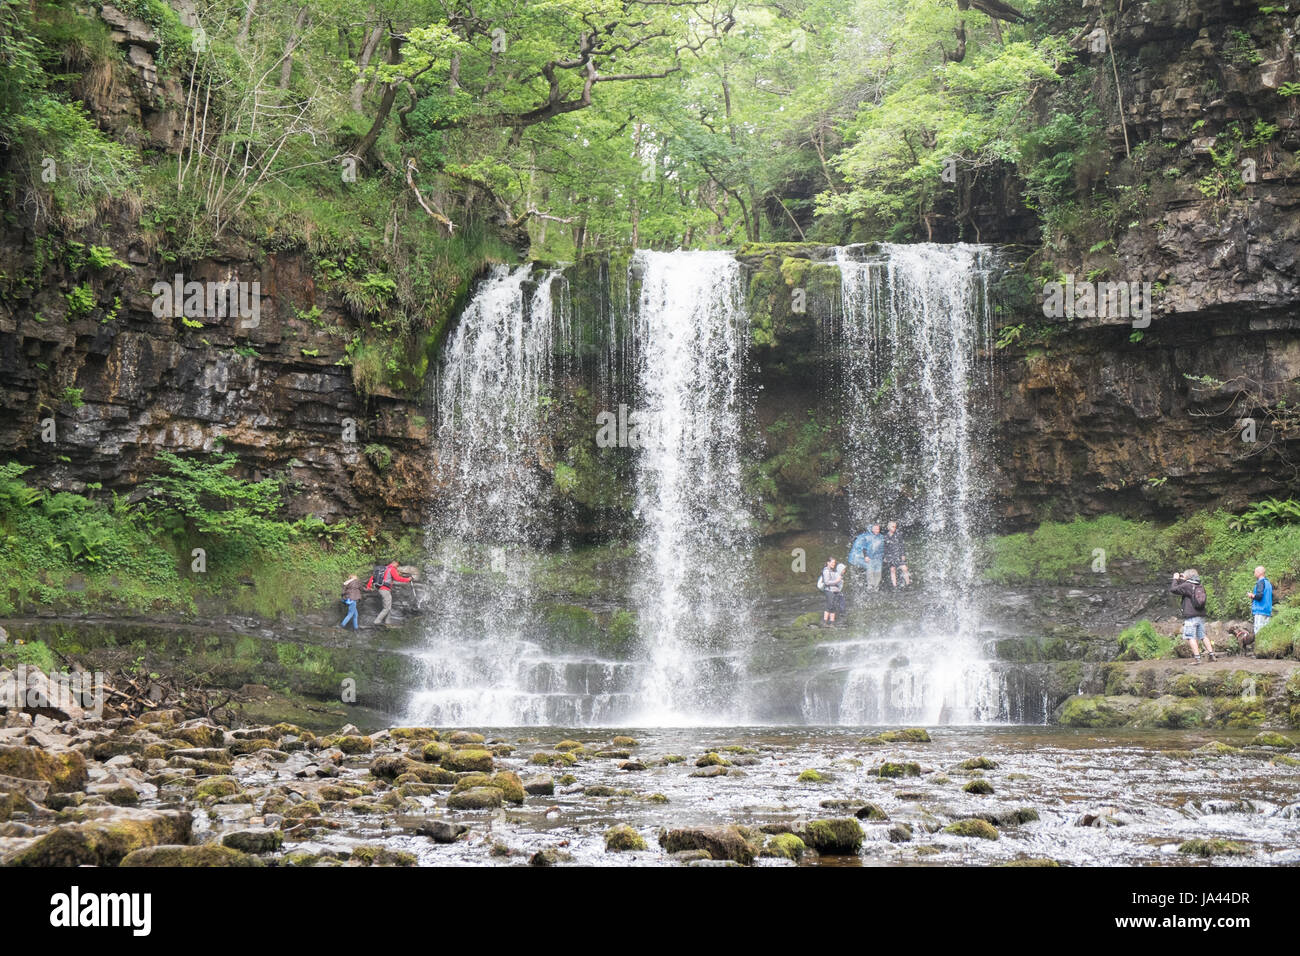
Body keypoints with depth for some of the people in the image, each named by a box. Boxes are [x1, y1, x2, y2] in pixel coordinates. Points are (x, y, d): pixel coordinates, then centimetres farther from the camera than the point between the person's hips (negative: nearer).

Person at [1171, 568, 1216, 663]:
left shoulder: (1186, 586, -11)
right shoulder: (1201, 586, 12)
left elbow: (1172, 589, -8)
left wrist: (1176, 579, 6)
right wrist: (1182, 580, 26)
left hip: (1190, 617, -7)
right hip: (1201, 616, 7)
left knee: (1191, 637, -5)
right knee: (1203, 636, 13)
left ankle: (1197, 658, -13)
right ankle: (1211, 655, 10)